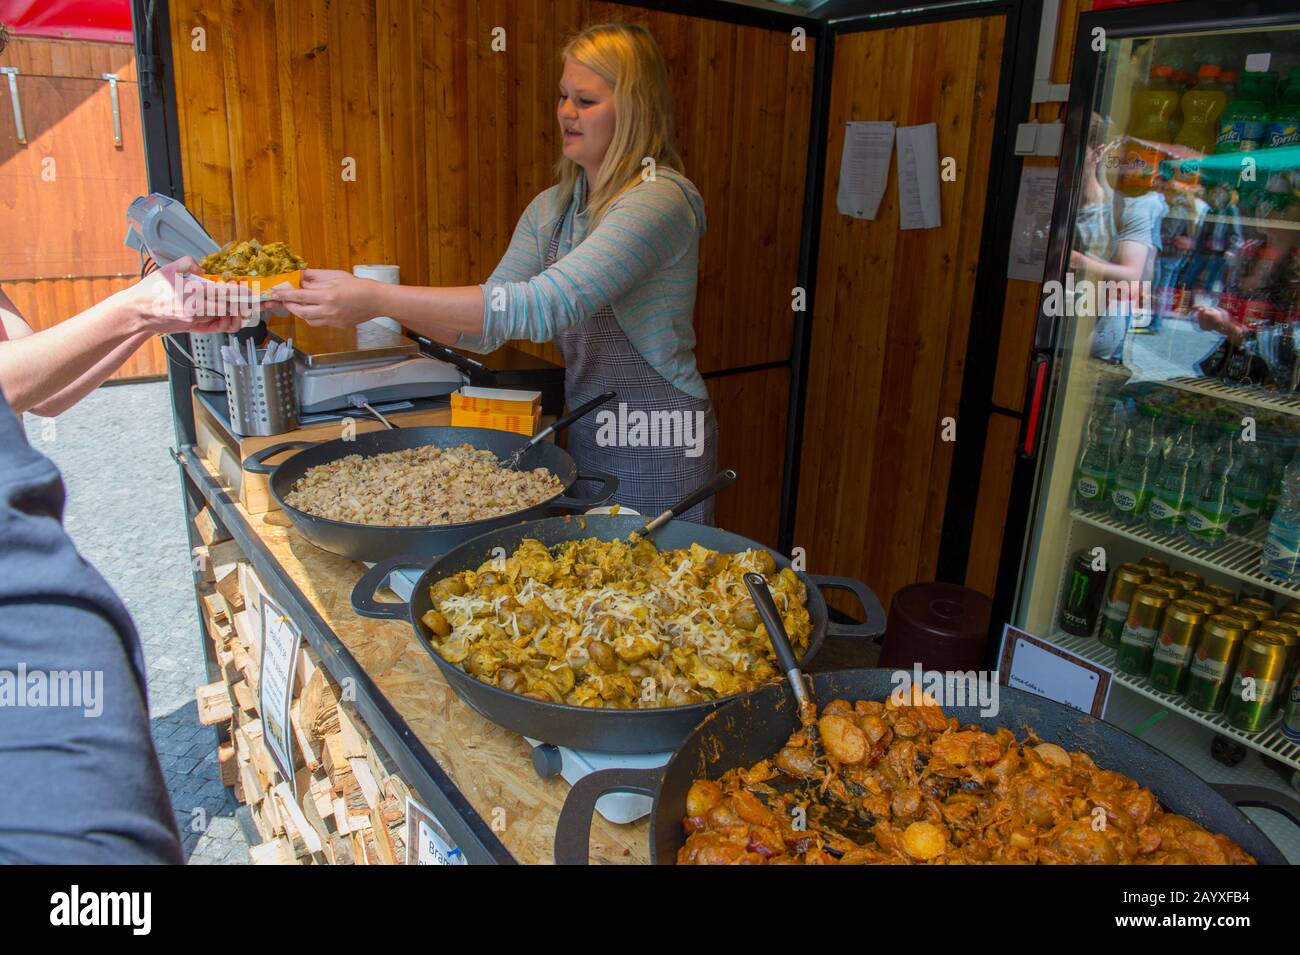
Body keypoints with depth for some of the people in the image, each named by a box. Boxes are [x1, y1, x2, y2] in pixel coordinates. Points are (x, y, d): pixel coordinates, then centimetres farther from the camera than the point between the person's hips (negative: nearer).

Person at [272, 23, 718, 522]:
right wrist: (374, 303, -13)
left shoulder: (660, 199, -20)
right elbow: (485, 328, 2)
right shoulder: (550, 209, 6)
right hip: (588, 438, 7)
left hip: (658, 451, -7)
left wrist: (380, 298, -32)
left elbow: (545, 306, -32)